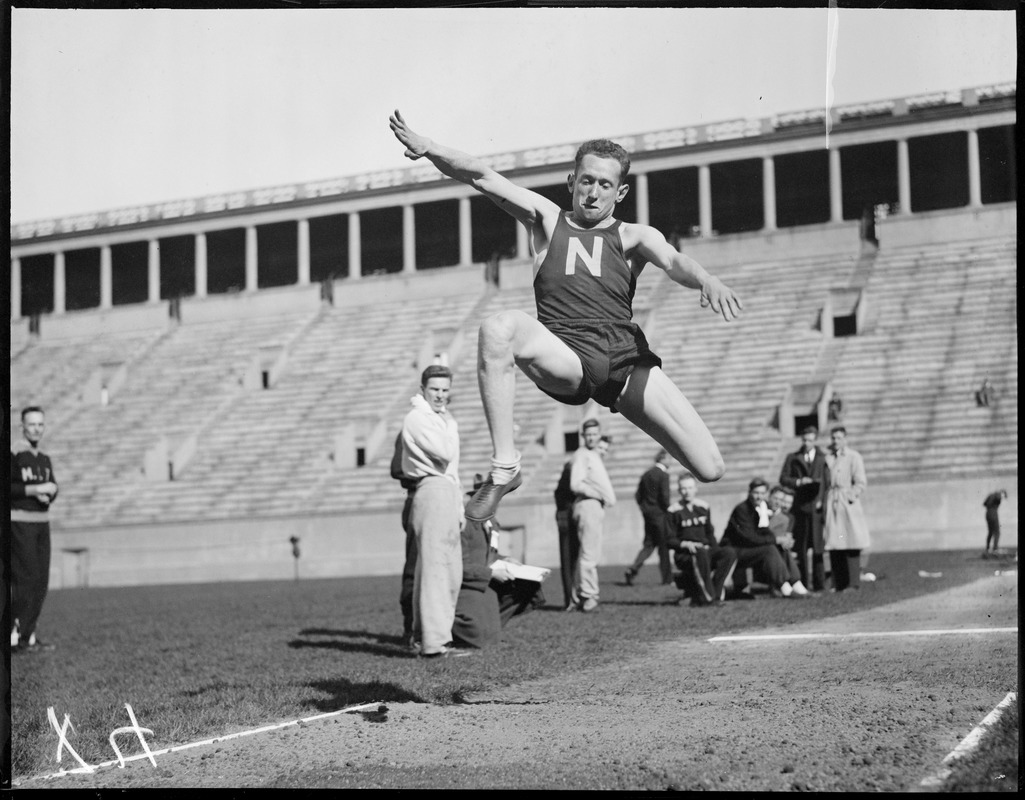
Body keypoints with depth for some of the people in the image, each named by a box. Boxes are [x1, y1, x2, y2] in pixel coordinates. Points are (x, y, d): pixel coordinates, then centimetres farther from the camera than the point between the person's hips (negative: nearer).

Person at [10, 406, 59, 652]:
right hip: (19, 523, -7)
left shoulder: (45, 459, 14)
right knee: (25, 579, -12)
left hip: (42, 523, 8)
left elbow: (52, 487, 15)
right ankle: (14, 635, -8)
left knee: (40, 583, 6)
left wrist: (48, 492, -7)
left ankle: (28, 634, 12)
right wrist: (32, 489, -19)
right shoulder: (14, 454, -9)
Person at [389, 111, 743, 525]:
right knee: (499, 327, -35)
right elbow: (483, 177, 6)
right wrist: (429, 148, -11)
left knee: (710, 469, -10)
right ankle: (504, 464, -28)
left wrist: (706, 279, -29)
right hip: (567, 358, -1)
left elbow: (672, 261, -6)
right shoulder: (548, 220, 16)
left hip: (625, 355, 1)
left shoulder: (631, 236, 15)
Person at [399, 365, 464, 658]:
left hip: (447, 494, 10)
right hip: (432, 492, -10)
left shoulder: (445, 421, 23)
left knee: (451, 569, 11)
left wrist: (459, 507, 23)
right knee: (435, 566, -14)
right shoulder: (417, 418, -7)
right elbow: (444, 453, -19)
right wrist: (447, 422, -6)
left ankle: (426, 634, 17)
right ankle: (434, 641, -17)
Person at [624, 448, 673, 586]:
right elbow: (665, 497, -18)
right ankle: (667, 578, 8)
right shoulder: (663, 475, -13)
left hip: (647, 513, 6)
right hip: (660, 514, -6)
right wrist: (669, 507, -3)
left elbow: (638, 495, 9)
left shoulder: (646, 473, 7)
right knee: (664, 546, 3)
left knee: (648, 544, 12)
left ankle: (633, 570, -5)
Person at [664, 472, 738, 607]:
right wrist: (685, 544, -20)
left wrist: (716, 551, 6)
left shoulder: (704, 507, 15)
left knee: (730, 552, -23)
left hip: (706, 550, 5)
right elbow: (669, 540, -1)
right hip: (684, 556, -5)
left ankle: (715, 594, -27)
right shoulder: (673, 512, 0)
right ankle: (708, 597, -34)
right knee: (701, 554, -39)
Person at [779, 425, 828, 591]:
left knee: (818, 546, -4)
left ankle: (819, 583, 0)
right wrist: (798, 482, -11)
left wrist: (824, 500, -7)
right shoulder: (792, 458, 11)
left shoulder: (824, 457, 8)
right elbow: (783, 479, 7)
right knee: (800, 546, 1)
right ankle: (802, 583, 5)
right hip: (800, 507, 1)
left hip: (817, 506, -1)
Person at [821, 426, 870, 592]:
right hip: (831, 505, 5)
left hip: (847, 504, -5)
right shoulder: (828, 458, 15)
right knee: (833, 546, 3)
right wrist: (824, 502, 7)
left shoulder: (854, 457, 0)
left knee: (851, 545, -7)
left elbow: (861, 482, -4)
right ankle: (838, 584, 8)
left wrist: (850, 497, -12)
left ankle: (853, 583, -3)